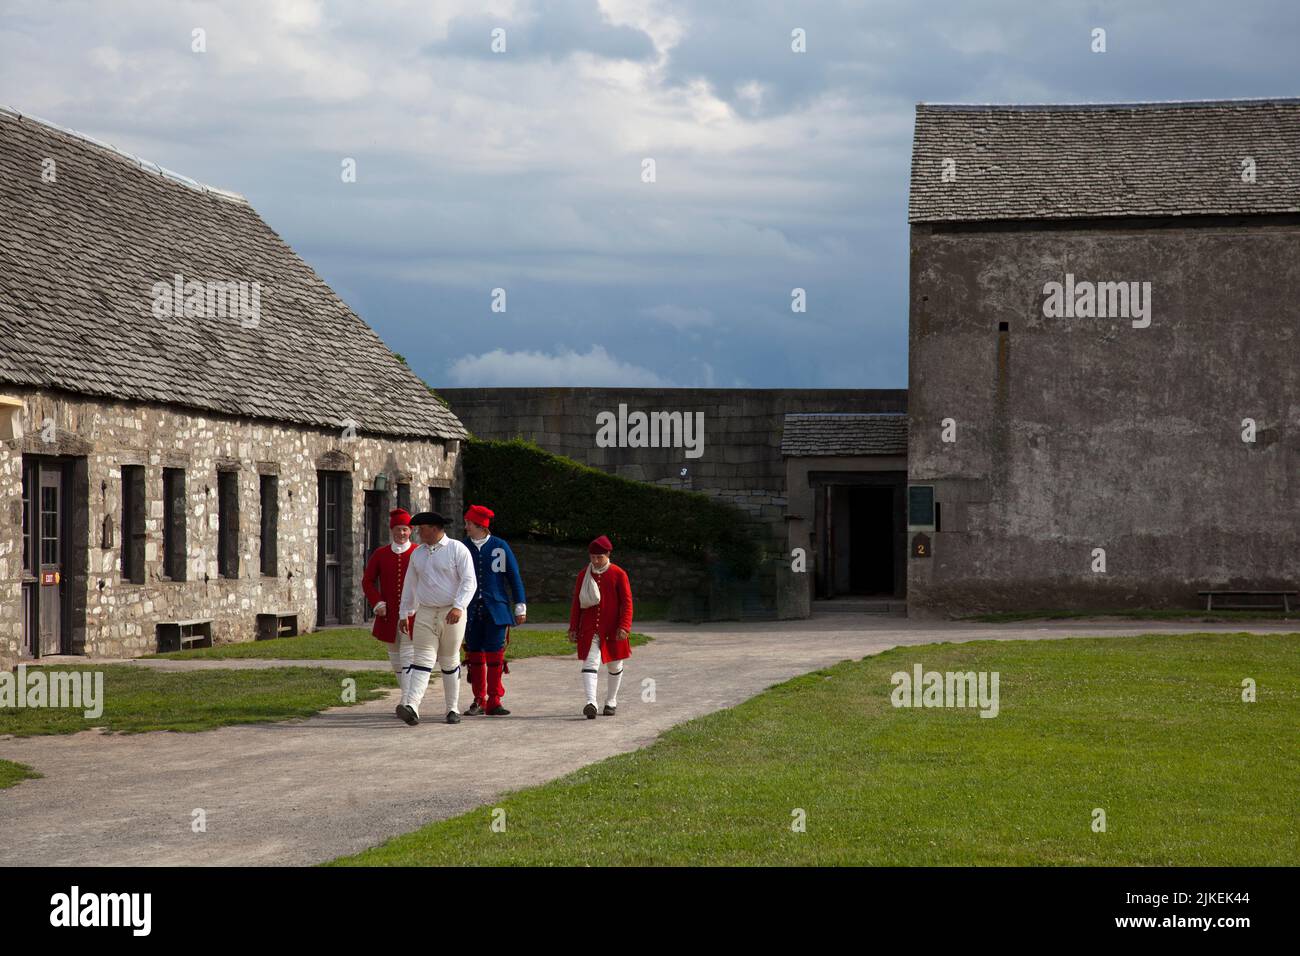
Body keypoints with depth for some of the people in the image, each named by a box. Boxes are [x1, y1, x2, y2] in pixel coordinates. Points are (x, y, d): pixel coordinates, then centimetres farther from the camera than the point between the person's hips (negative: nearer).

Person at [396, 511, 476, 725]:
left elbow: (469, 581, -12)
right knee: (422, 661, -9)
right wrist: (405, 614, 16)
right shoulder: (418, 553, 13)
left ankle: (453, 709, 17)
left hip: (452, 614, -3)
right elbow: (410, 585, 19)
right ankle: (411, 708, -25)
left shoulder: (457, 550, -4)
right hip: (425, 614, 4)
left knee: (450, 663, 6)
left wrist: (458, 607, -24)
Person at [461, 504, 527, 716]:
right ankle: (479, 701, 14)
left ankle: (493, 702, 0)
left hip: (495, 611, -2)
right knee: (475, 657, 5)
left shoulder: (500, 546, 1)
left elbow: (514, 577, 5)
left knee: (495, 657, -5)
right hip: (471, 611, 2)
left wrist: (520, 607, 3)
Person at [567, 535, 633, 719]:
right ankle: (591, 703, -26)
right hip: (589, 628, 1)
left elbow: (627, 602, -6)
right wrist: (573, 628, 4)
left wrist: (624, 627, -16)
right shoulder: (584, 575, 4)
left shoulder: (619, 574, -4)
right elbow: (576, 603, 8)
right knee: (589, 663, -15)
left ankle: (611, 702, 28)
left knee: (614, 666, 11)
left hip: (613, 629, -1)